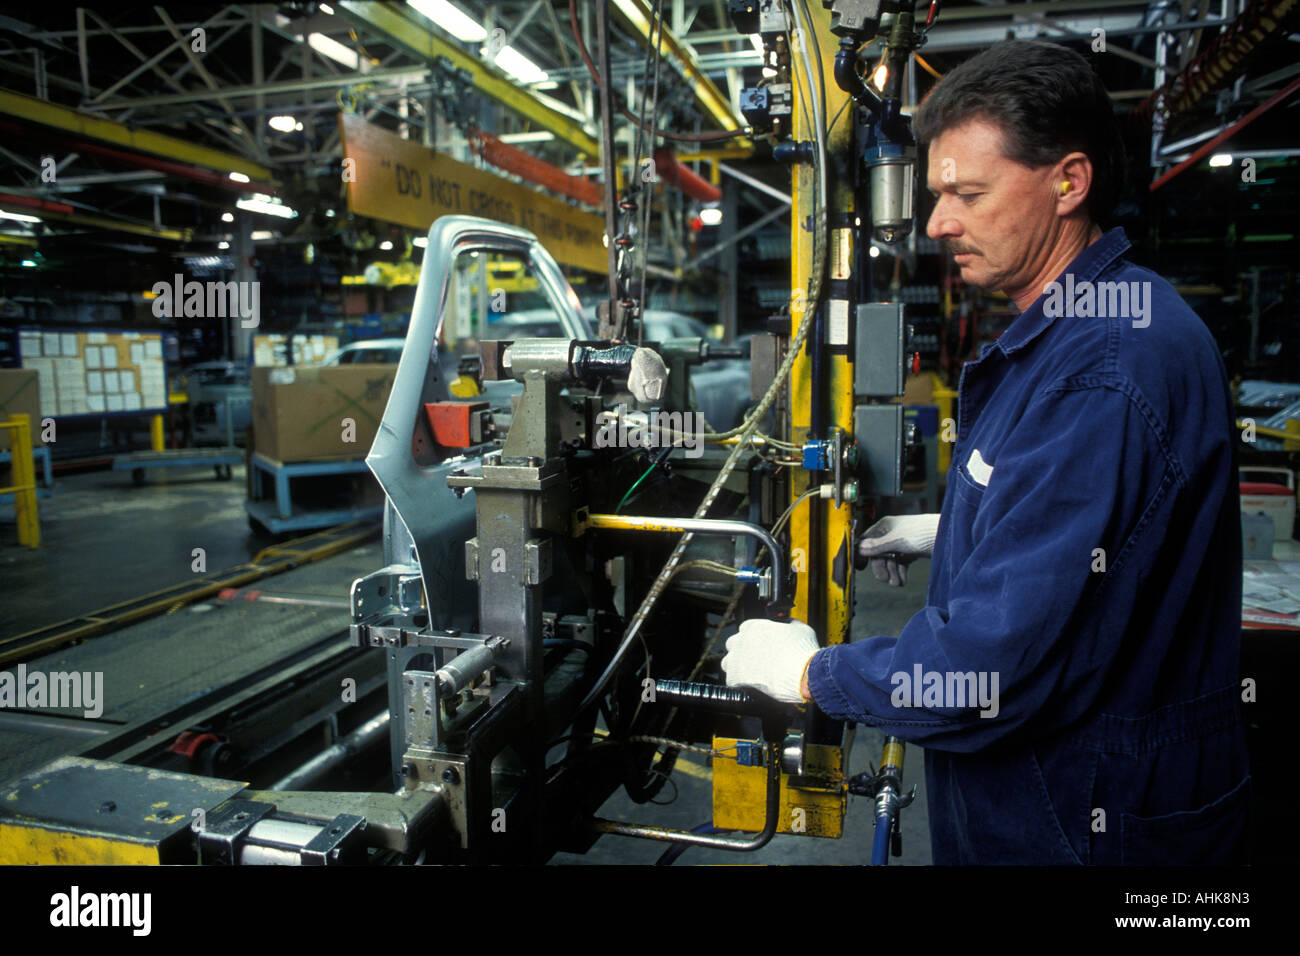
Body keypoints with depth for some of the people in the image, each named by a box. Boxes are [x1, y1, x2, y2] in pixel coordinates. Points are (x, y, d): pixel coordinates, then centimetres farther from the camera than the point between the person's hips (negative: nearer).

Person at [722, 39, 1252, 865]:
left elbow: (990, 676, -32)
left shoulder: (1104, 376, -30)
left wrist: (807, 672, -19)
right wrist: (950, 533, 14)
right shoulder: (1082, 325, 5)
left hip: (1086, 825, -9)